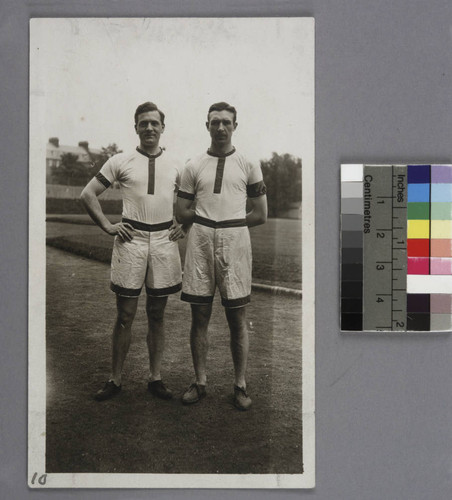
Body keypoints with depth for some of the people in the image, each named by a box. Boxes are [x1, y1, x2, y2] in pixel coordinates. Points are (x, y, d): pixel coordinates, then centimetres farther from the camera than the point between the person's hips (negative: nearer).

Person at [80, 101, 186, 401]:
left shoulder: (175, 166, 9)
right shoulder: (120, 162, 3)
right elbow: (89, 194, 6)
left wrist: (184, 226, 6)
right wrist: (107, 226, -1)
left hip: (165, 242, 2)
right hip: (131, 241, -2)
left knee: (157, 315, 9)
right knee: (125, 315, 2)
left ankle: (156, 378, 18)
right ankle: (115, 380, 13)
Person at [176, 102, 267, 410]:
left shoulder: (248, 165, 7)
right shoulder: (194, 166, 9)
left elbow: (260, 215, 6)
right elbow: (182, 213, 10)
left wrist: (229, 223, 4)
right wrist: (211, 220, 5)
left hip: (235, 244, -1)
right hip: (200, 244, 2)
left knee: (237, 318, 3)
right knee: (200, 316, 5)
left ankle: (240, 385, 13)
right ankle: (200, 382, 16)